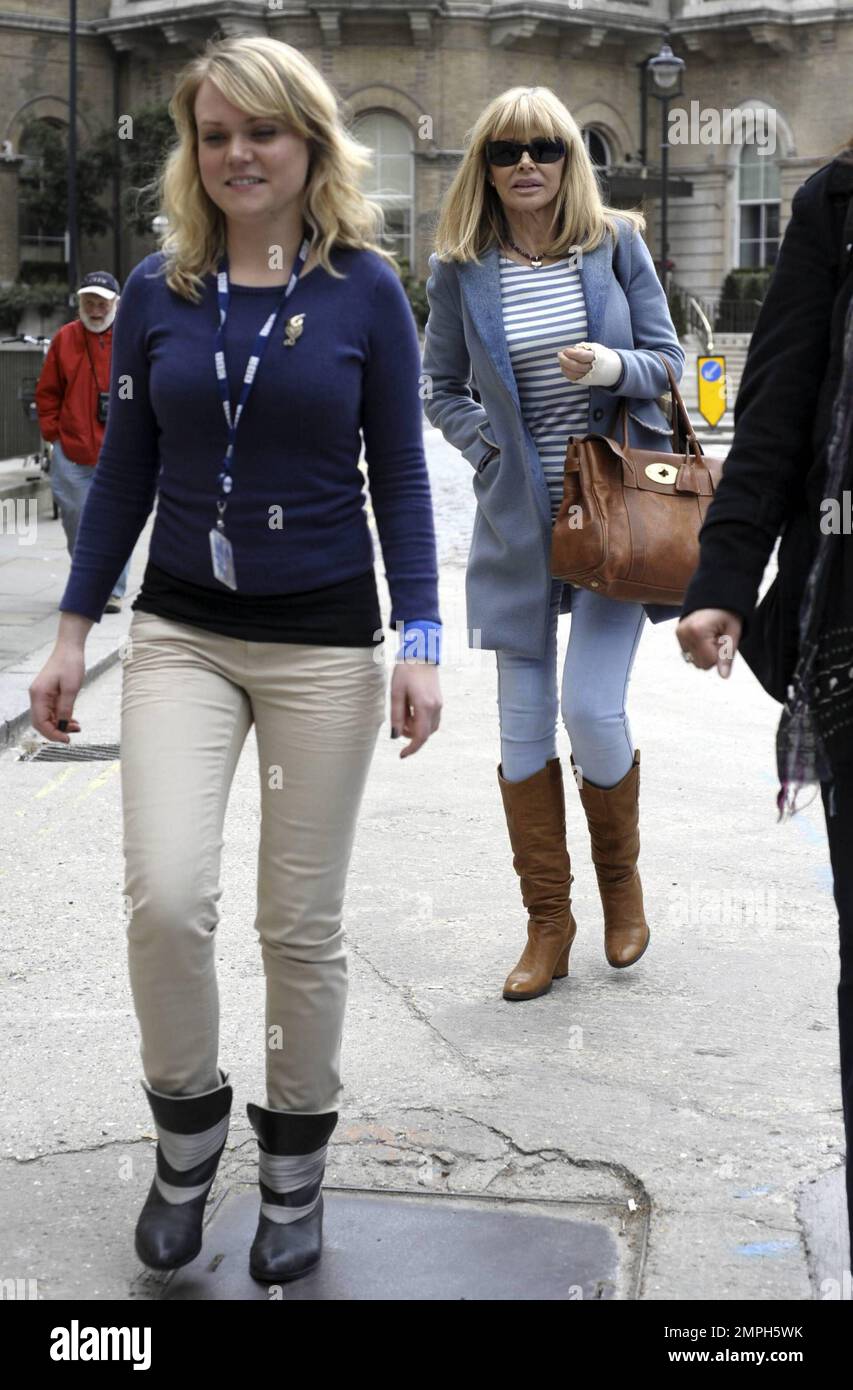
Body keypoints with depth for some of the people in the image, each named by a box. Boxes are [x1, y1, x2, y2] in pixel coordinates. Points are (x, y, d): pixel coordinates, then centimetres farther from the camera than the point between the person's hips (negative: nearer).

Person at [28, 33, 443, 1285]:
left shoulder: (366, 289, -2)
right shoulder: (158, 289, 3)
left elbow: (399, 477, -1)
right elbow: (125, 468, 8)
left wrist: (420, 641, -8)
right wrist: (73, 630, 7)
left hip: (323, 639, -1)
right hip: (182, 632, 1)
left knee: (301, 923, 5)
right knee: (164, 896, -15)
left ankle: (295, 1161, 26)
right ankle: (187, 1125, 12)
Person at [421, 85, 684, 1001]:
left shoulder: (616, 243, 0)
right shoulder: (460, 269, 1)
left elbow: (669, 358, 4)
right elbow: (439, 389, 11)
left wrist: (618, 367, -17)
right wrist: (489, 447, -5)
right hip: (516, 518, 2)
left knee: (591, 707, -11)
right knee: (523, 725, 4)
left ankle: (621, 876, 19)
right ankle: (548, 924, 17)